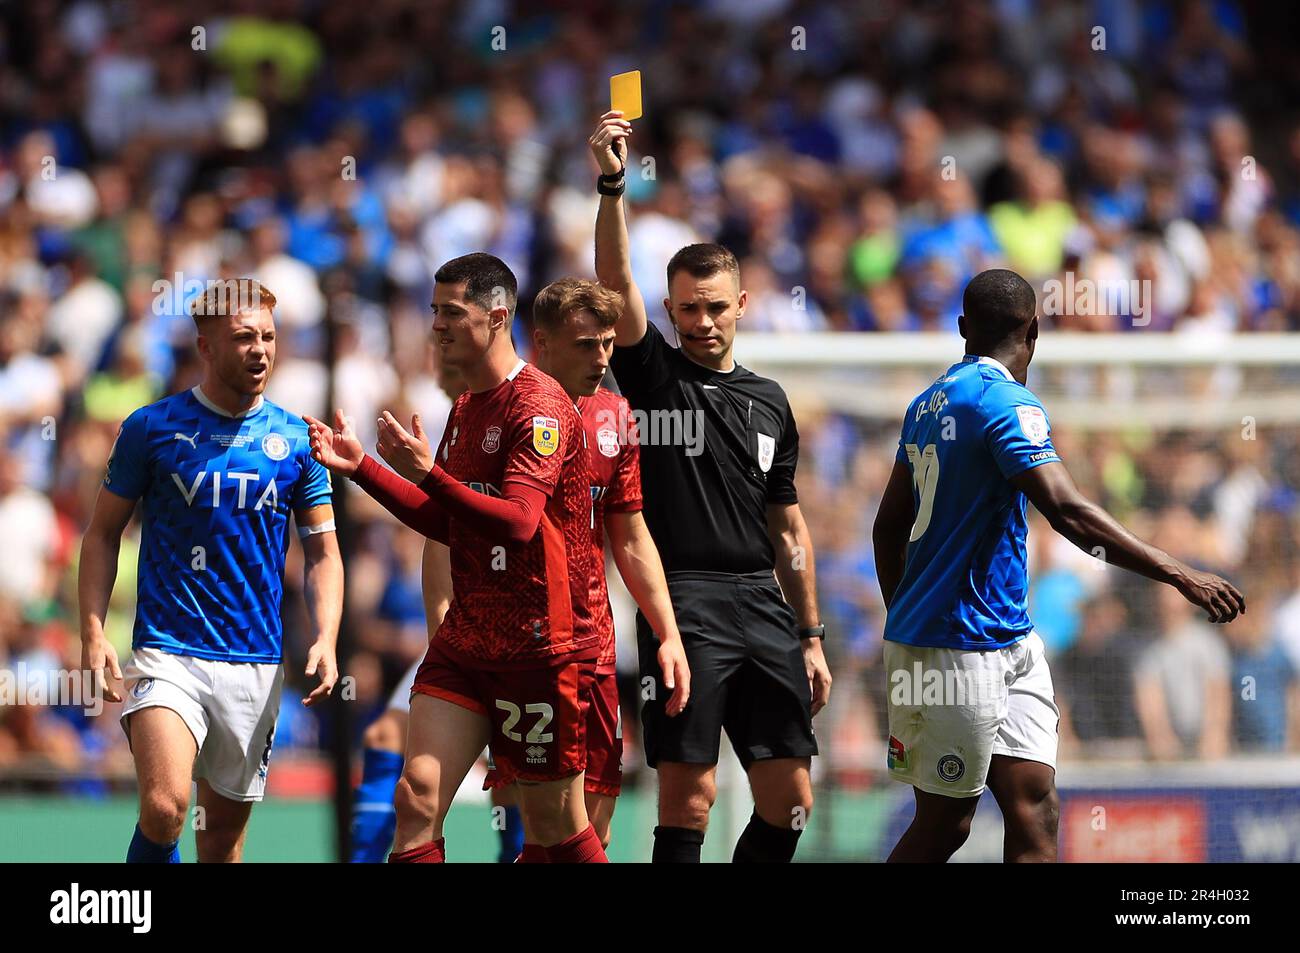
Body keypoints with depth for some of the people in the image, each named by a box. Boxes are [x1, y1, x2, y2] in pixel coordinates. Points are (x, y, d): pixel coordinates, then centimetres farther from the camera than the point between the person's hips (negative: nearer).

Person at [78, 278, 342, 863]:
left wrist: (324, 640, -5)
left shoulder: (296, 439, 6)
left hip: (257, 665, 3)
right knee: (165, 808, -22)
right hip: (167, 654, -3)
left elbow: (322, 553, 11)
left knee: (226, 823, 9)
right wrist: (92, 634, -5)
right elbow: (103, 535, 7)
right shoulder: (151, 429, 0)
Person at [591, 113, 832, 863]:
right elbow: (616, 280, -12)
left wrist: (811, 639, 16)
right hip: (683, 604, -5)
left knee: (790, 800, 2)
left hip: (763, 604, 5)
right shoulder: (653, 374, 5)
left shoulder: (769, 401, 17)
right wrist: (613, 185, -26)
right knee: (689, 797, -9)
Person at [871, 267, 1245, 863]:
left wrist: (906, 624, 29)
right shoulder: (1007, 401, -14)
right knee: (943, 825, -2)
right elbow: (1067, 512, -26)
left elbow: (888, 528, 20)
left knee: (1035, 809, 0)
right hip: (960, 650, -9)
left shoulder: (930, 404, 13)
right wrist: (1180, 576, -27)